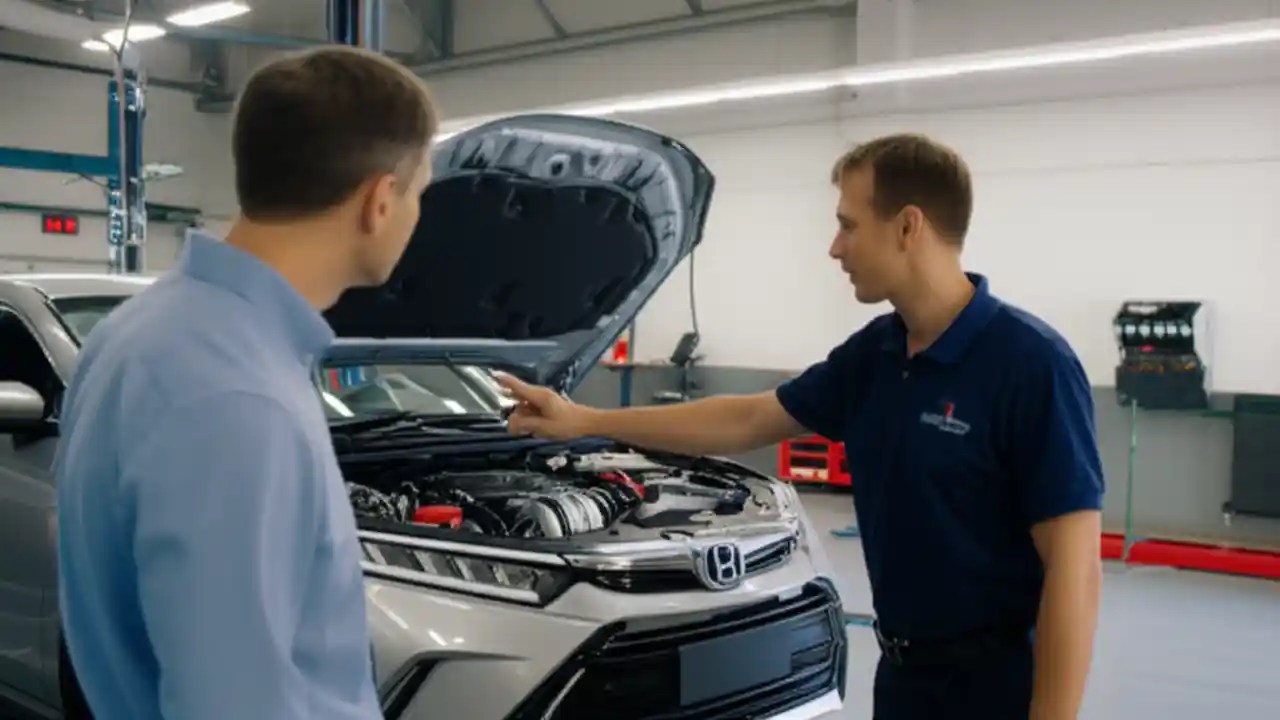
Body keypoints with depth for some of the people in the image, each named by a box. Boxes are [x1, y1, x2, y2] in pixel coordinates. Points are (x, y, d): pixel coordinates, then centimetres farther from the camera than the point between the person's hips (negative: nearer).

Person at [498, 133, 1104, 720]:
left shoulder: (1030, 364, -20)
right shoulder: (872, 354, 4)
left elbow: (1074, 571, -21)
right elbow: (748, 420, 13)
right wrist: (584, 421, 13)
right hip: (901, 671, 8)